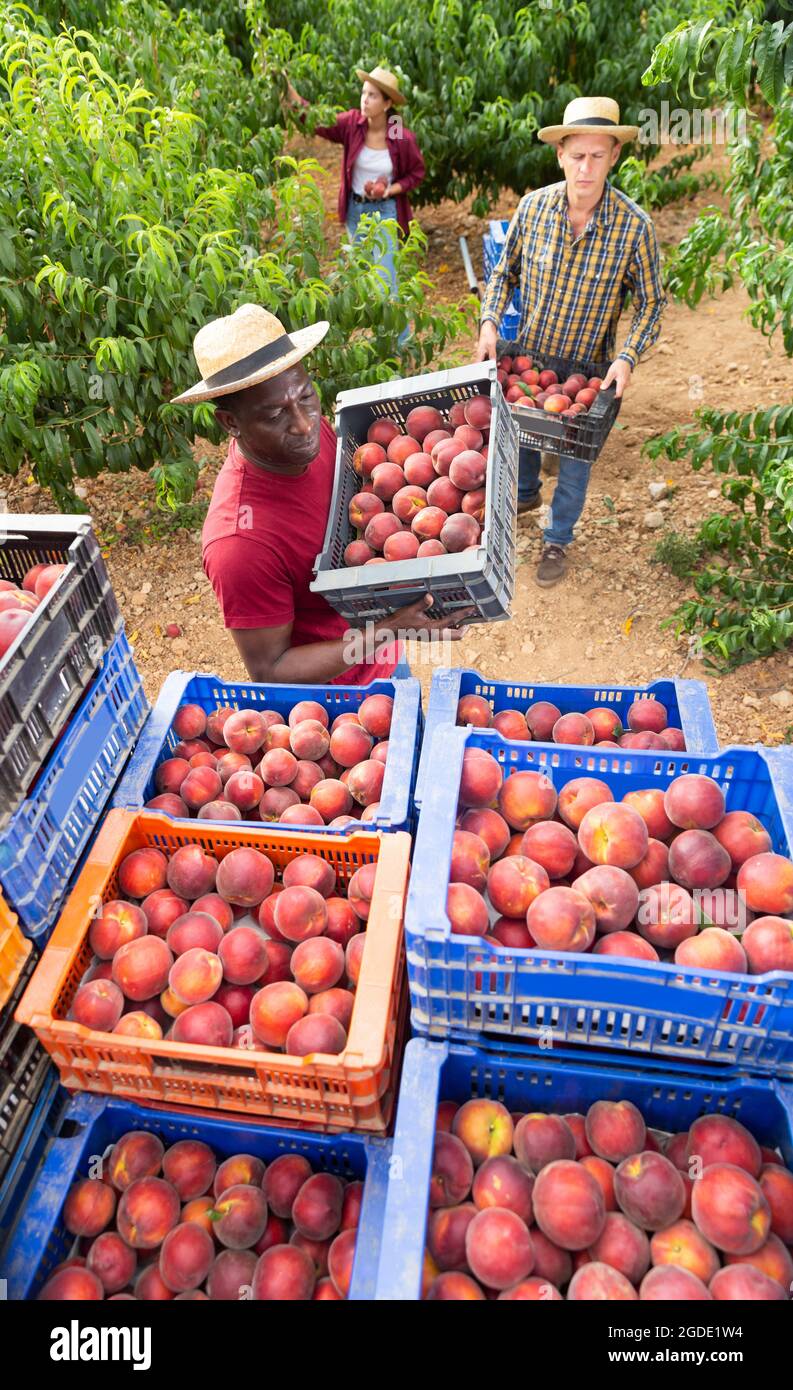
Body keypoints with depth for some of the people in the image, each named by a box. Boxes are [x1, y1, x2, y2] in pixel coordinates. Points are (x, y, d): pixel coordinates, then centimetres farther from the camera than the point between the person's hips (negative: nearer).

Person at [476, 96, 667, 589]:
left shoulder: (634, 225, -20)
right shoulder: (533, 206, -13)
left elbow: (652, 301, -11)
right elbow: (506, 271, 2)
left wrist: (628, 356, -26)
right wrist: (490, 321, -13)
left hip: (588, 367, -2)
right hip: (526, 354, 3)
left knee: (575, 455, 11)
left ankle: (558, 539, 31)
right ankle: (526, 493, 54)